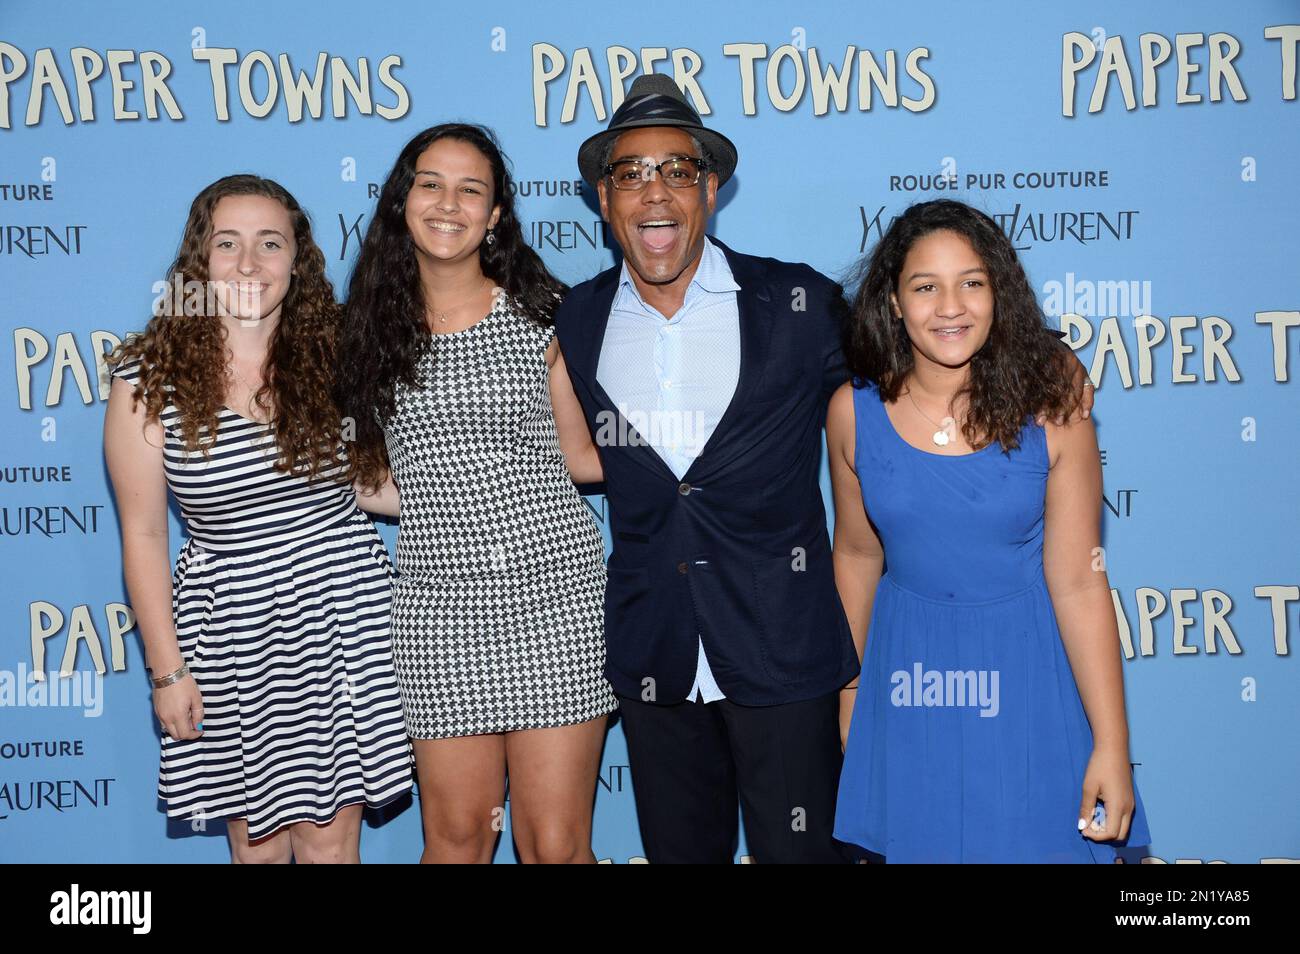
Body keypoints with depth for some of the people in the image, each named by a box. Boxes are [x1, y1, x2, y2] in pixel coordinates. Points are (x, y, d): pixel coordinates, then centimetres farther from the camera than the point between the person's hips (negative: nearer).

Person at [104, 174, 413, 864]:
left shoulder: (330, 354, 0)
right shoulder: (148, 379, -6)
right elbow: (143, 536, -2)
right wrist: (166, 670, -1)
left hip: (343, 608, 1)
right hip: (232, 630, -1)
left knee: (330, 835, 7)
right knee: (257, 839, 10)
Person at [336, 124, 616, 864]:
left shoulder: (539, 316, 4)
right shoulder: (375, 329, 9)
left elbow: (581, 457, 10)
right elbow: (385, 484, 16)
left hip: (555, 589, -1)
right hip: (442, 602, 2)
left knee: (556, 844, 0)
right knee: (458, 832, 5)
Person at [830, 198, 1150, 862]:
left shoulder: (1049, 413, -13)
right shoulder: (853, 412, -8)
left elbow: (1077, 583, -13)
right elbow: (857, 555, 5)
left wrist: (1111, 745, -13)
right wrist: (848, 687, 14)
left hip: (1028, 668, -1)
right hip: (908, 666, 2)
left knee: (1037, 843, 10)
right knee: (911, 842, 15)